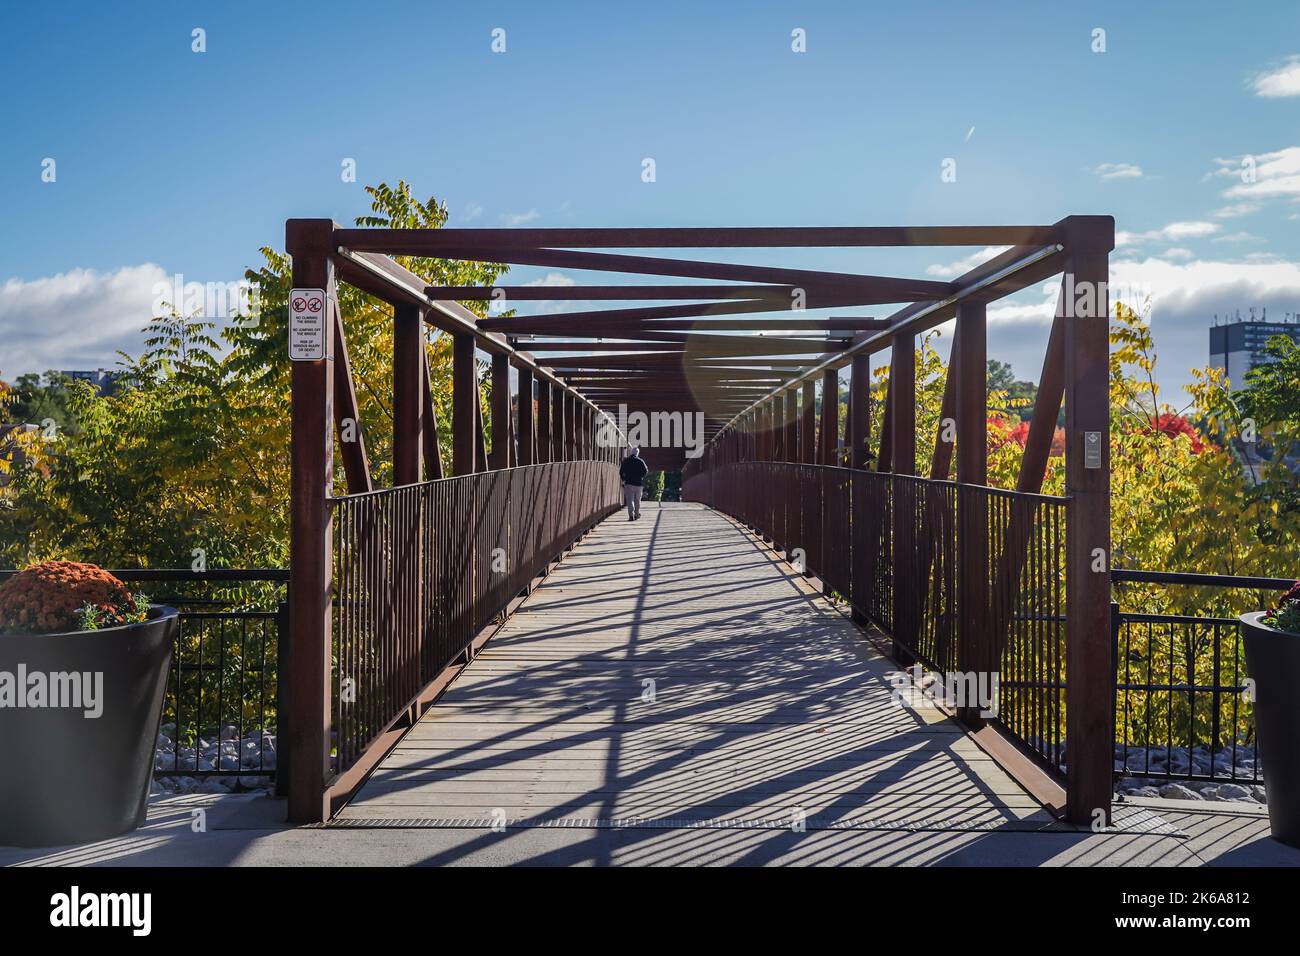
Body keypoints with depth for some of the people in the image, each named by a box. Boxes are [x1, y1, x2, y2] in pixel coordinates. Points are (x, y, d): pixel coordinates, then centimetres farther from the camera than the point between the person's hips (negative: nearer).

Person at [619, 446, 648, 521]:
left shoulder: (626, 461, 1)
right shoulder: (640, 461, 1)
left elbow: (621, 472, 2)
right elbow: (645, 471, -2)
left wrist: (623, 479, 17)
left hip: (628, 483, -1)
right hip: (638, 483, 1)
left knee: (630, 500, -5)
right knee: (637, 500, 16)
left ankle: (631, 515, -21)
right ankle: (637, 514, 26)